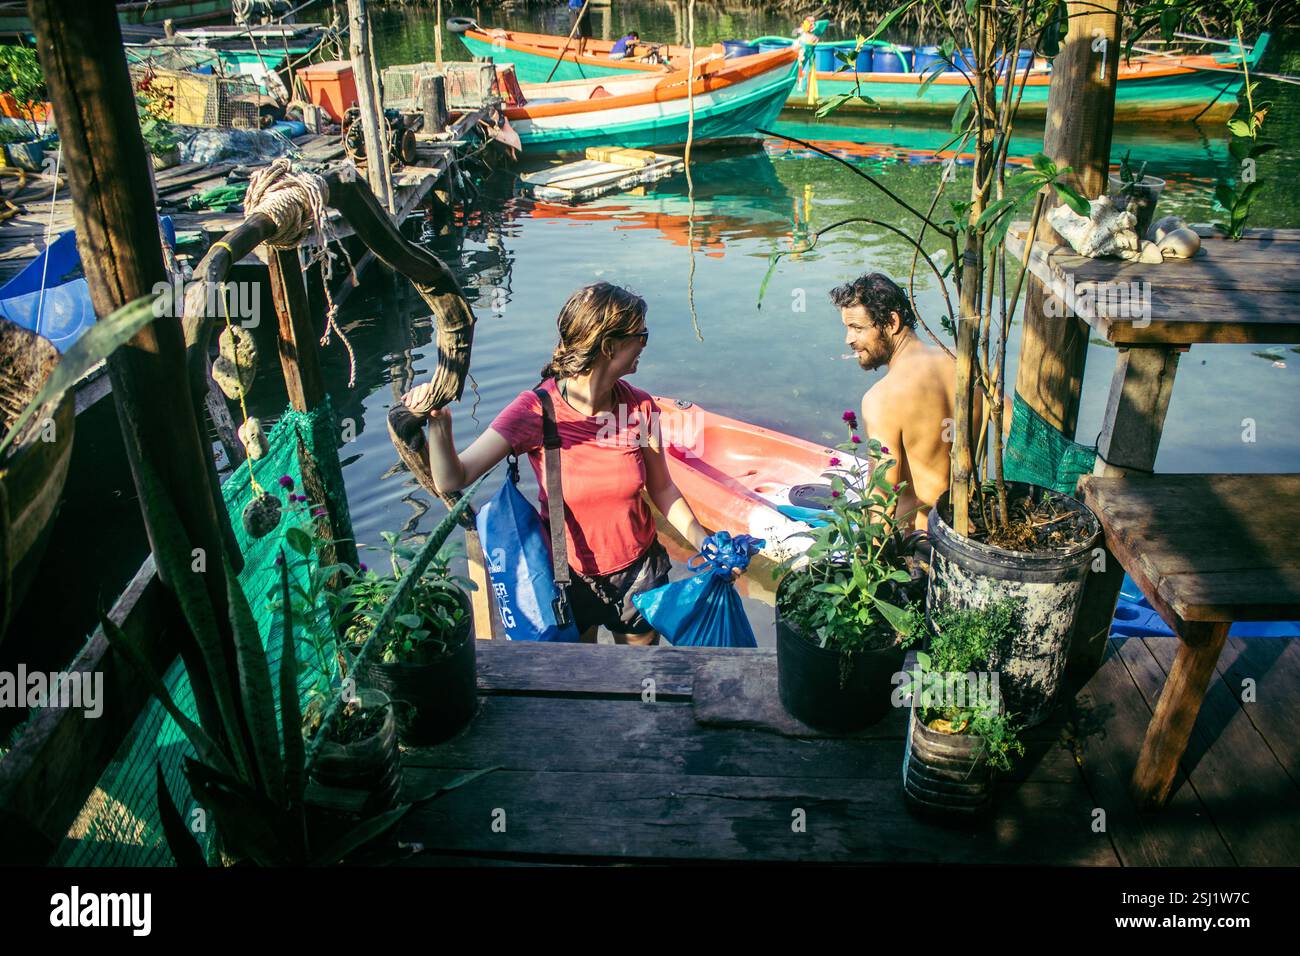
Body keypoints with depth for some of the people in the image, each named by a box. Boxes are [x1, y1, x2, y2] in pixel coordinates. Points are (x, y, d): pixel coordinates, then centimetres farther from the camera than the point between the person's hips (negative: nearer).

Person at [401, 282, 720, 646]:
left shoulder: (640, 407, -14)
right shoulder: (535, 410, -24)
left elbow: (661, 488, -1)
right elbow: (452, 480, -30)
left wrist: (705, 546, -10)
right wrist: (439, 422, -48)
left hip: (638, 571, 3)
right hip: (566, 575, -2)